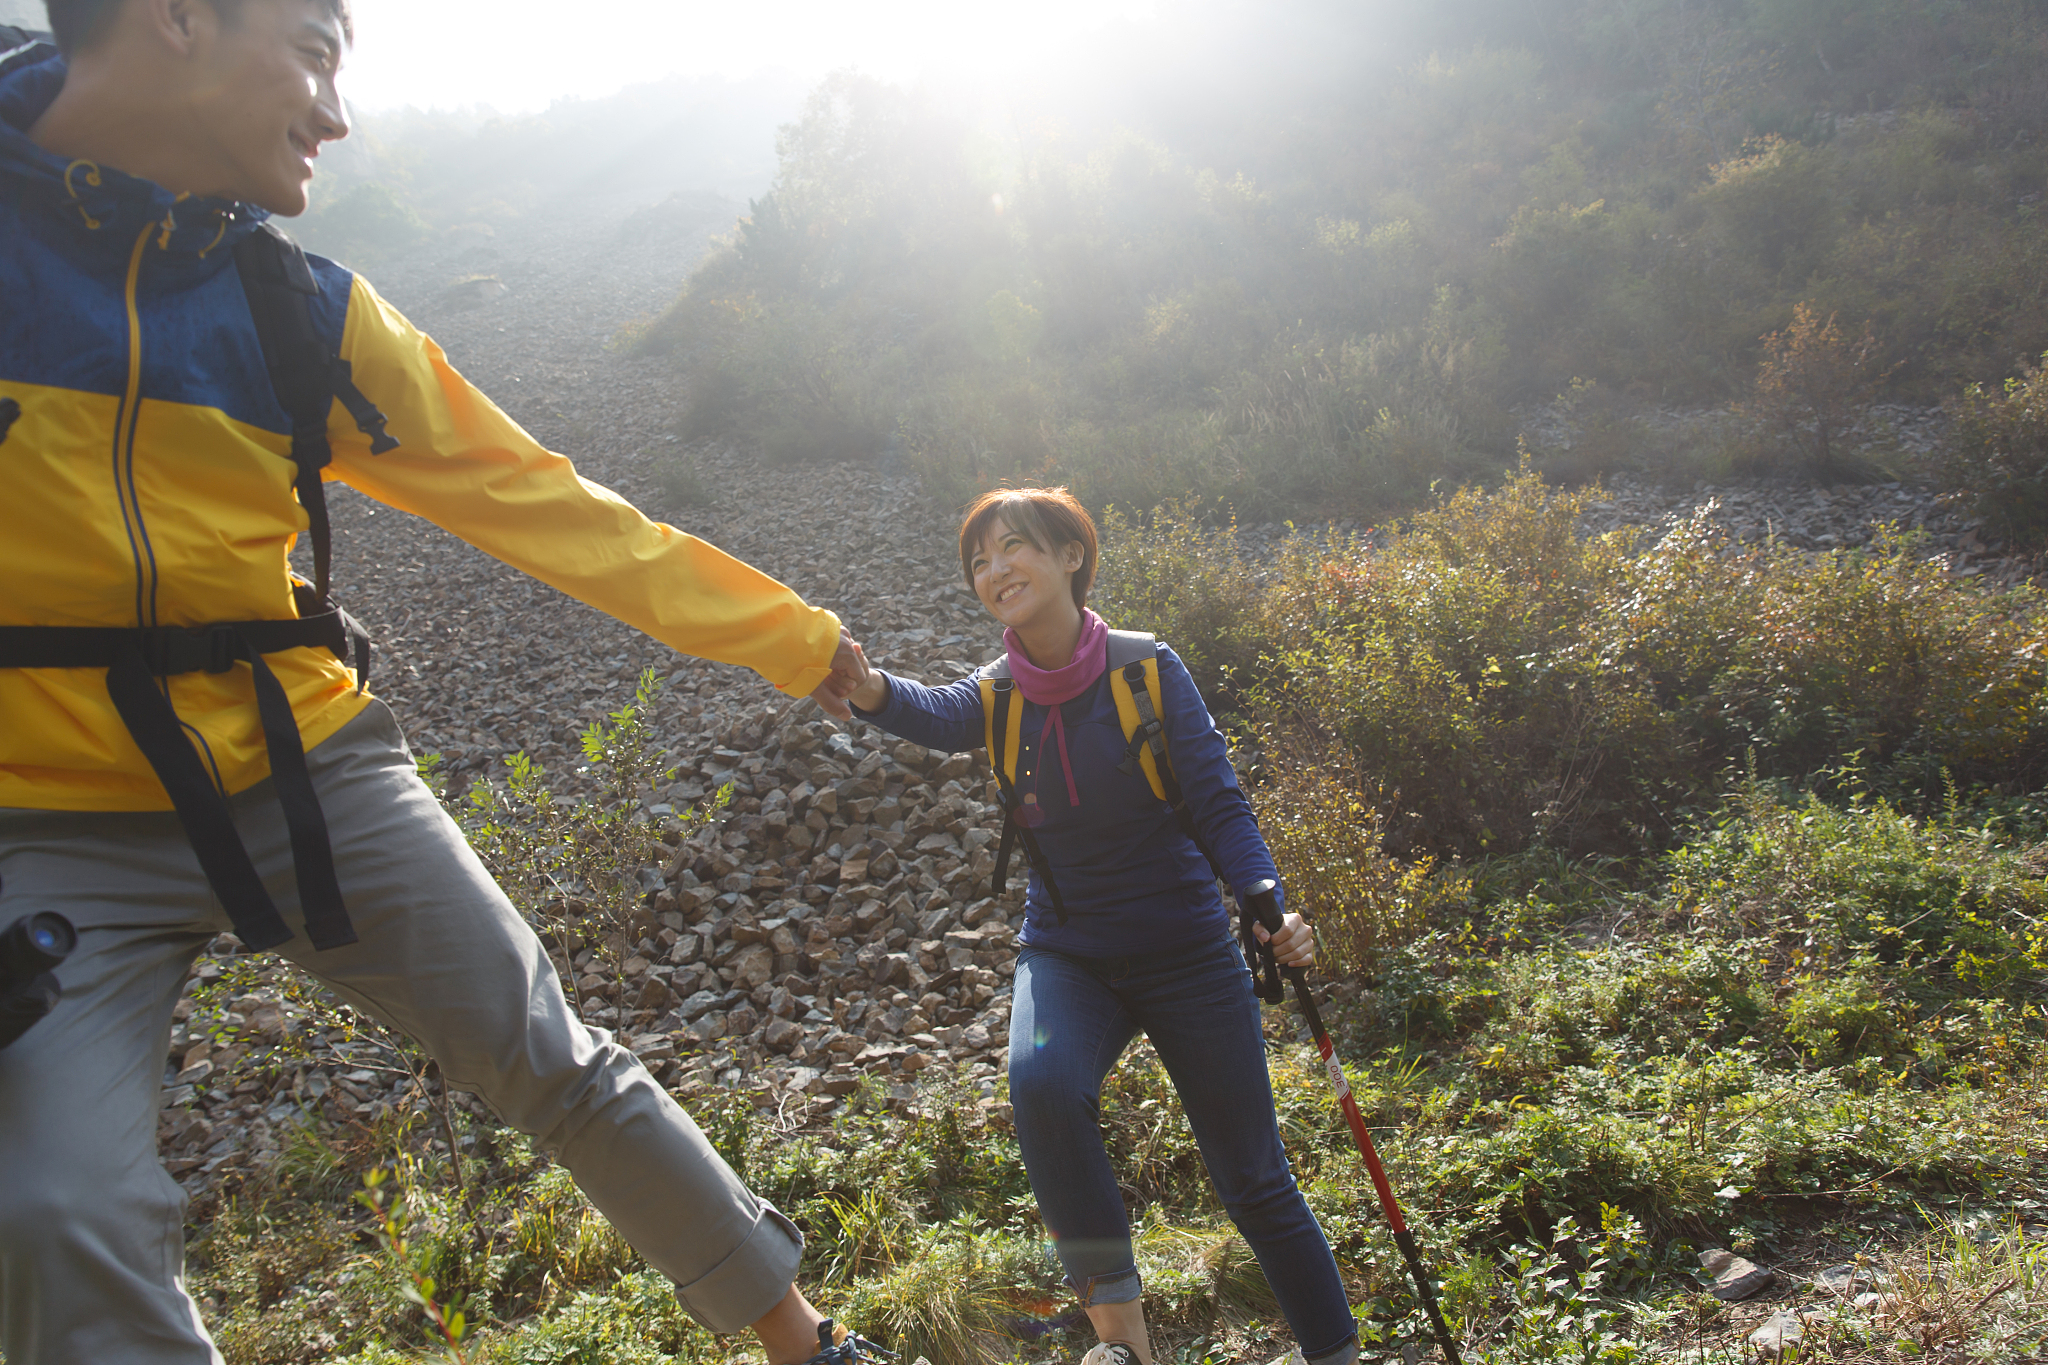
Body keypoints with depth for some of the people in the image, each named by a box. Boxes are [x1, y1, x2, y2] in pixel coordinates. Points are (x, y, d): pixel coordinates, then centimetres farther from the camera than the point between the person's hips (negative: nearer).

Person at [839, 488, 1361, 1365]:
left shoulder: (1148, 670, -10)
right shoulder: (1000, 696, -4)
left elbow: (1220, 807, -10)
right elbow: (933, 714, -27)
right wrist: (867, 687, -51)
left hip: (1187, 954, -1)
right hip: (1068, 955, 2)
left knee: (1253, 1183, 4)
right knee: (1040, 1081, -31)